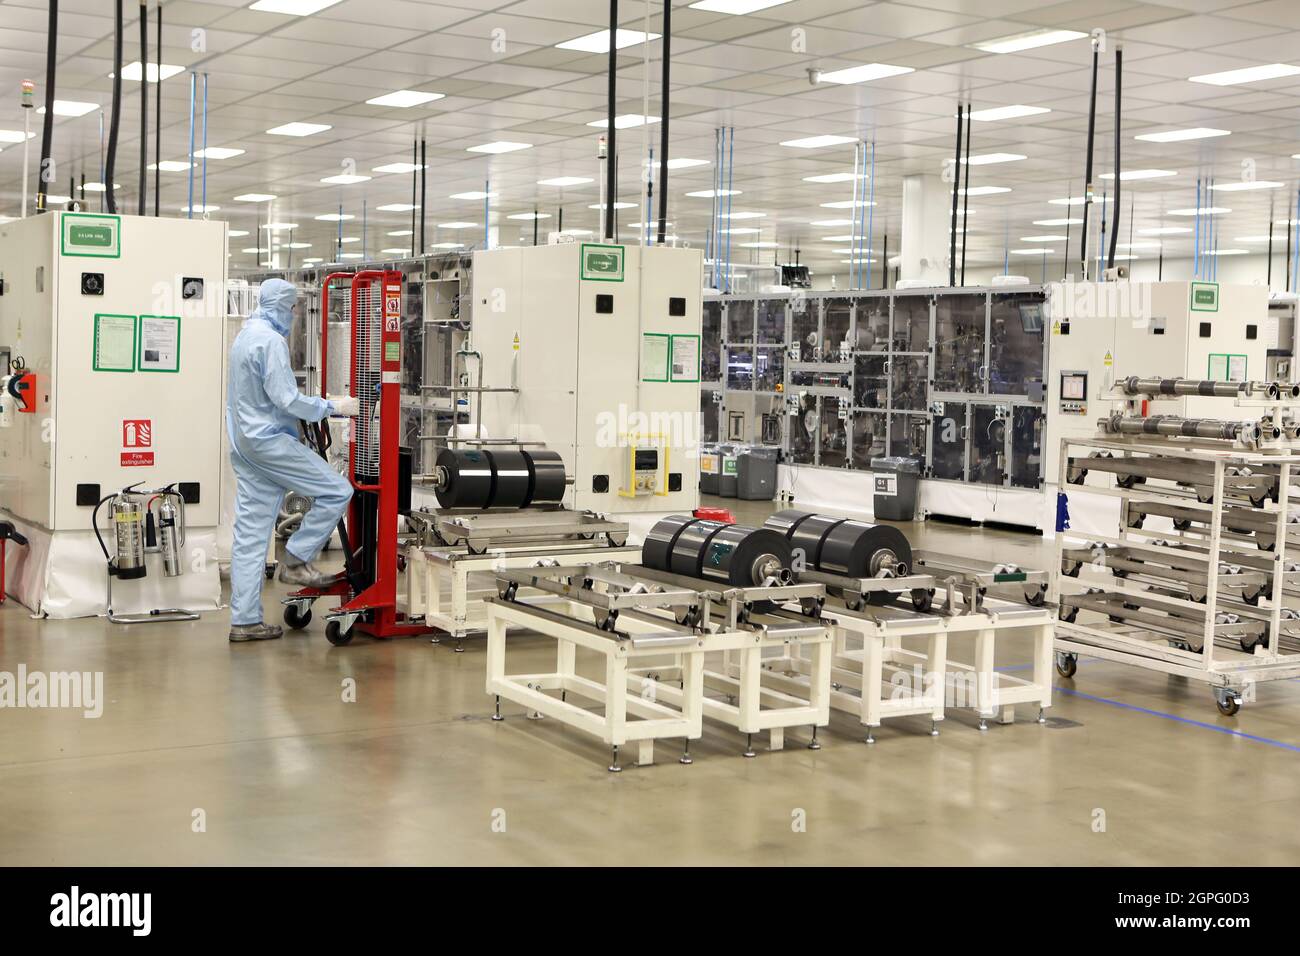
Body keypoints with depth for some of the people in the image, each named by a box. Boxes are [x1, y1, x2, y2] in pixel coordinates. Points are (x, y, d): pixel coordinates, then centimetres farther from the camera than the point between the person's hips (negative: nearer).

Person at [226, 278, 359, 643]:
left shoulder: (243, 337, 18)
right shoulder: (271, 340, -13)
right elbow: (286, 399, -18)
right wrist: (333, 407, -8)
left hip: (244, 443, 10)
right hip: (269, 439, -10)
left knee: (250, 534, 7)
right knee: (336, 490, -2)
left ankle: (244, 621, 8)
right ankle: (296, 561, 1)